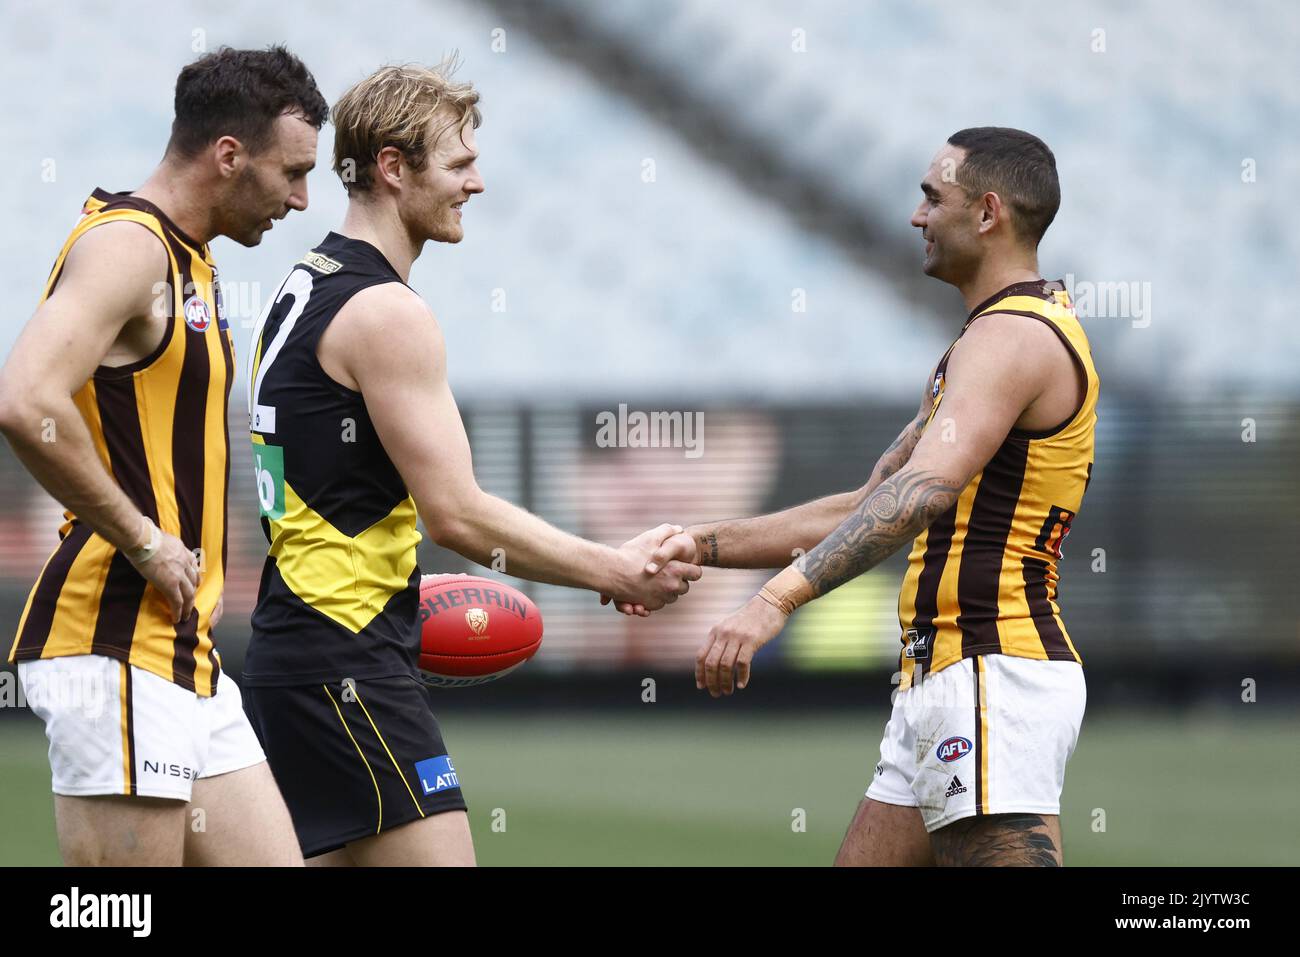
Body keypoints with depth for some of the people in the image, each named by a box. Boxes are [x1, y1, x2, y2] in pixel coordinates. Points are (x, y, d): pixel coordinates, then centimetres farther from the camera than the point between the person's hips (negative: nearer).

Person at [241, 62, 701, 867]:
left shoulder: (305, 290, 18)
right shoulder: (385, 312, -13)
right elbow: (459, 514, -17)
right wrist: (618, 573, -10)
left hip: (295, 644, 10)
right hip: (350, 658, -10)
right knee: (438, 854, -13)